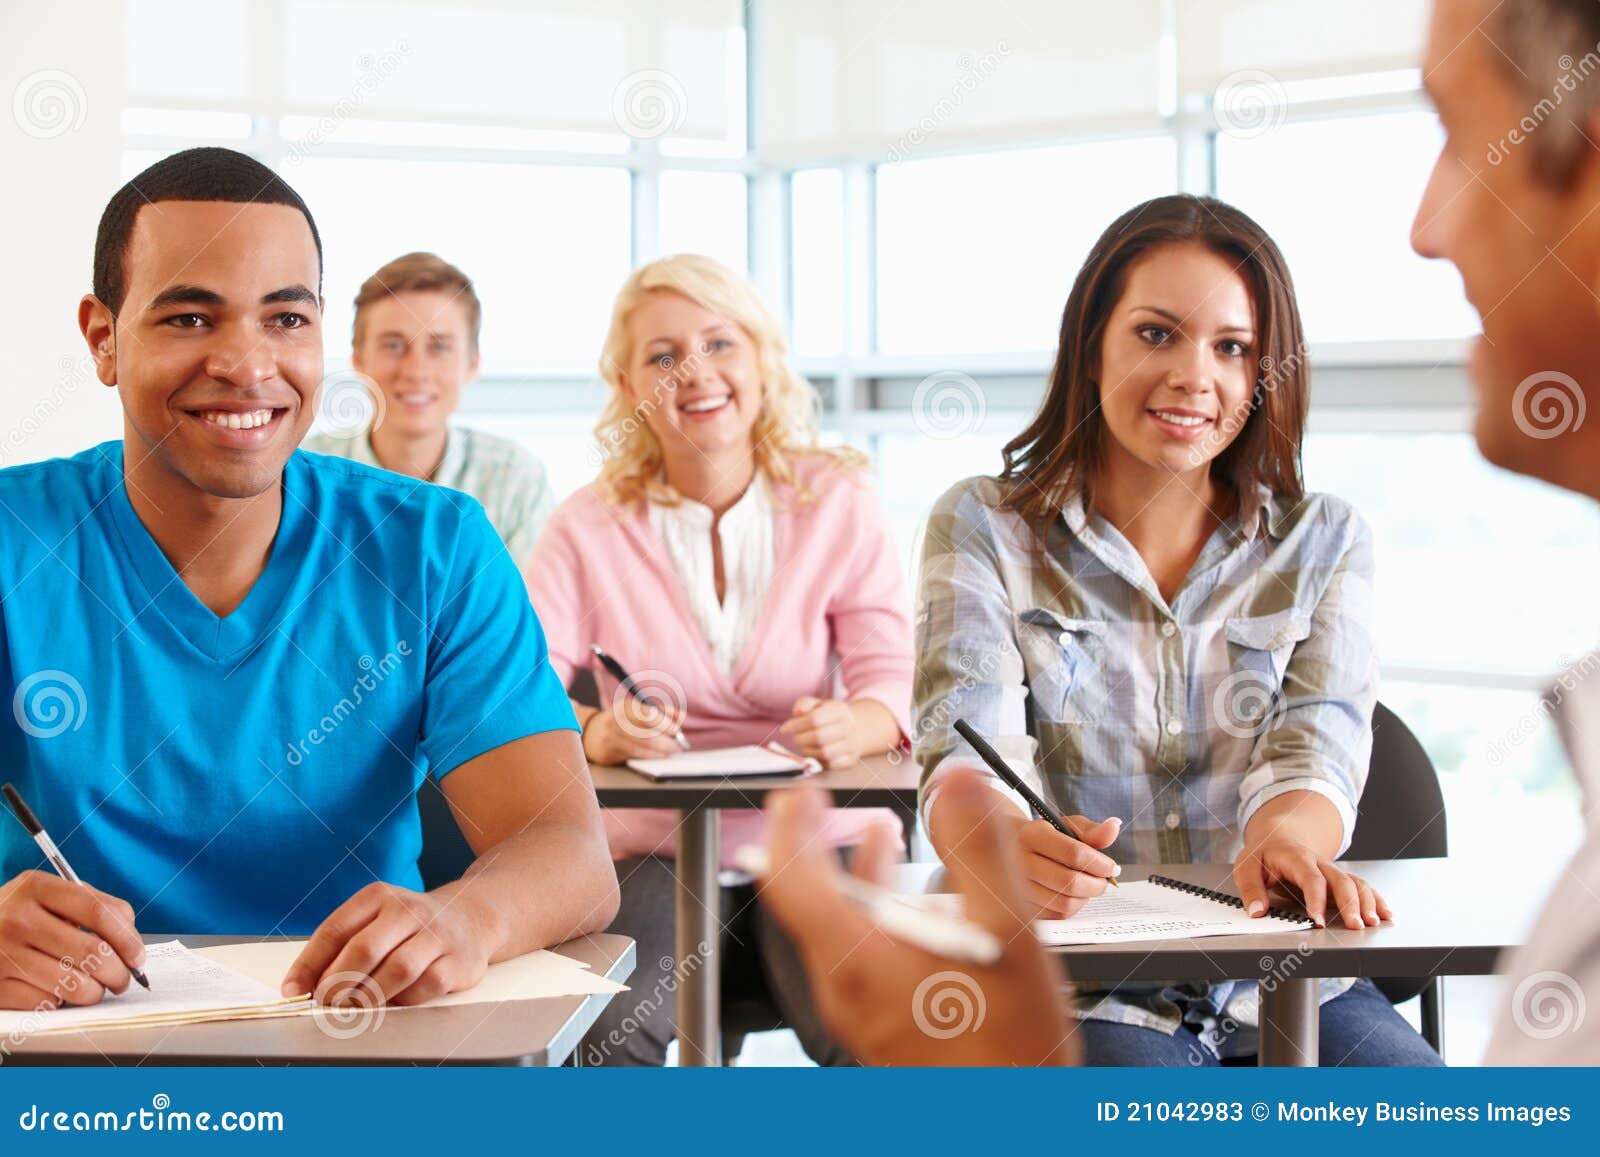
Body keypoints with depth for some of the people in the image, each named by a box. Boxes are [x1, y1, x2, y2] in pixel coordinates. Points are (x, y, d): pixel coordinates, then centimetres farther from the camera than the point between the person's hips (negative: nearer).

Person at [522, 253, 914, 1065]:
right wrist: (596, 732, -32)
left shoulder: (839, 502, 4)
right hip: (654, 848, 0)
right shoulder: (588, 527, 3)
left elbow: (889, 678, -5)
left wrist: (853, 726, -30)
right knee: (608, 1031, -29)